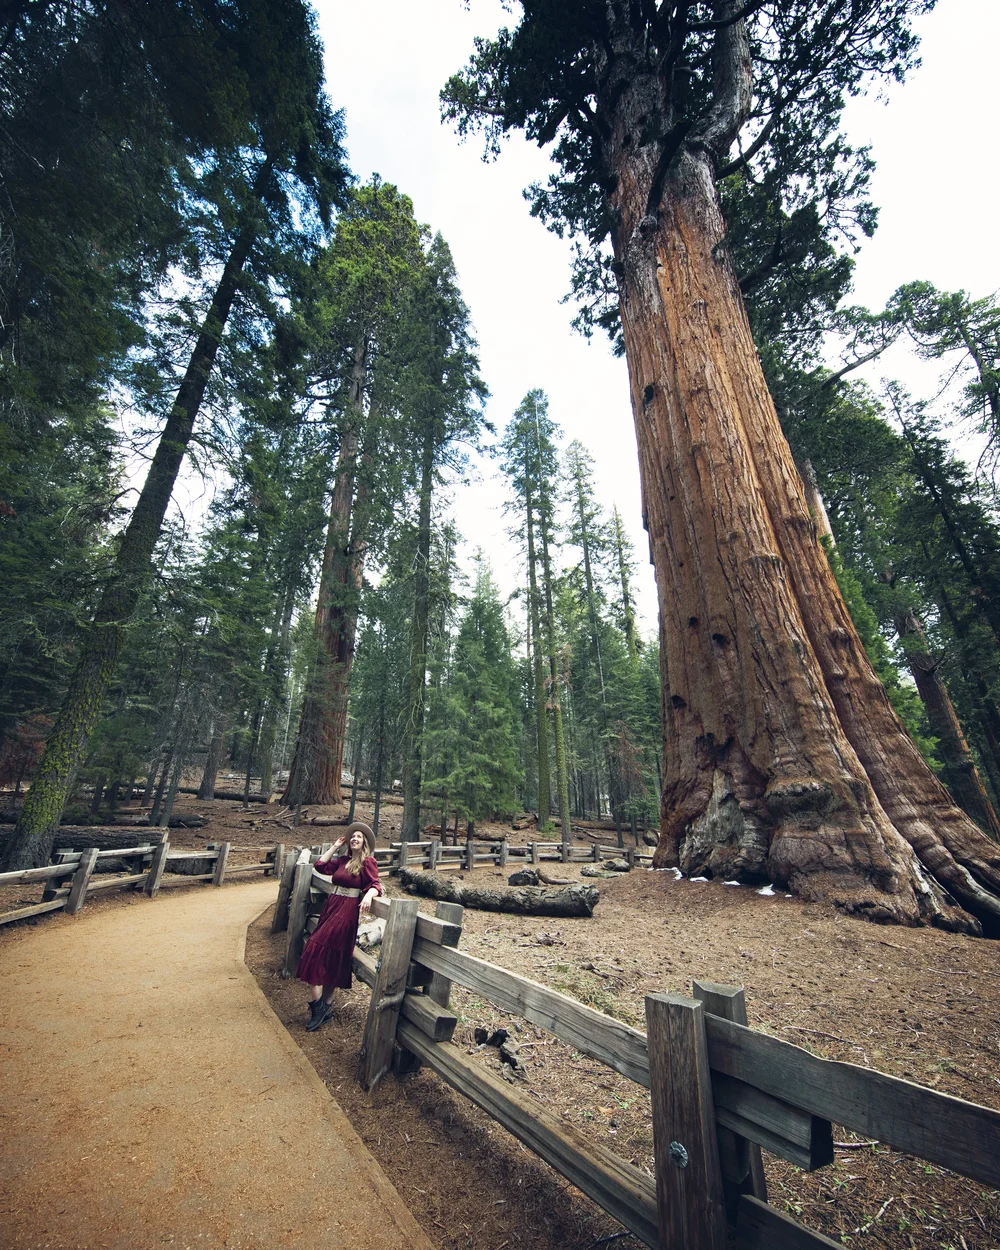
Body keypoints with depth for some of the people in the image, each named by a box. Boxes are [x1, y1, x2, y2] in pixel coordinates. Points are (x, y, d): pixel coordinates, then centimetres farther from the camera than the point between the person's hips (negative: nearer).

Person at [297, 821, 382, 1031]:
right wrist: (335, 846, 10)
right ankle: (326, 1007, 24)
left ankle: (317, 1004, 3)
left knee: (316, 952, -8)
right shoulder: (343, 860, 11)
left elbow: (376, 884, -19)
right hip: (331, 909, 7)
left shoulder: (367, 862, -10)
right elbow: (320, 865, 11)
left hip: (346, 913, -7)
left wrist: (368, 896, -39)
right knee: (330, 960, 12)